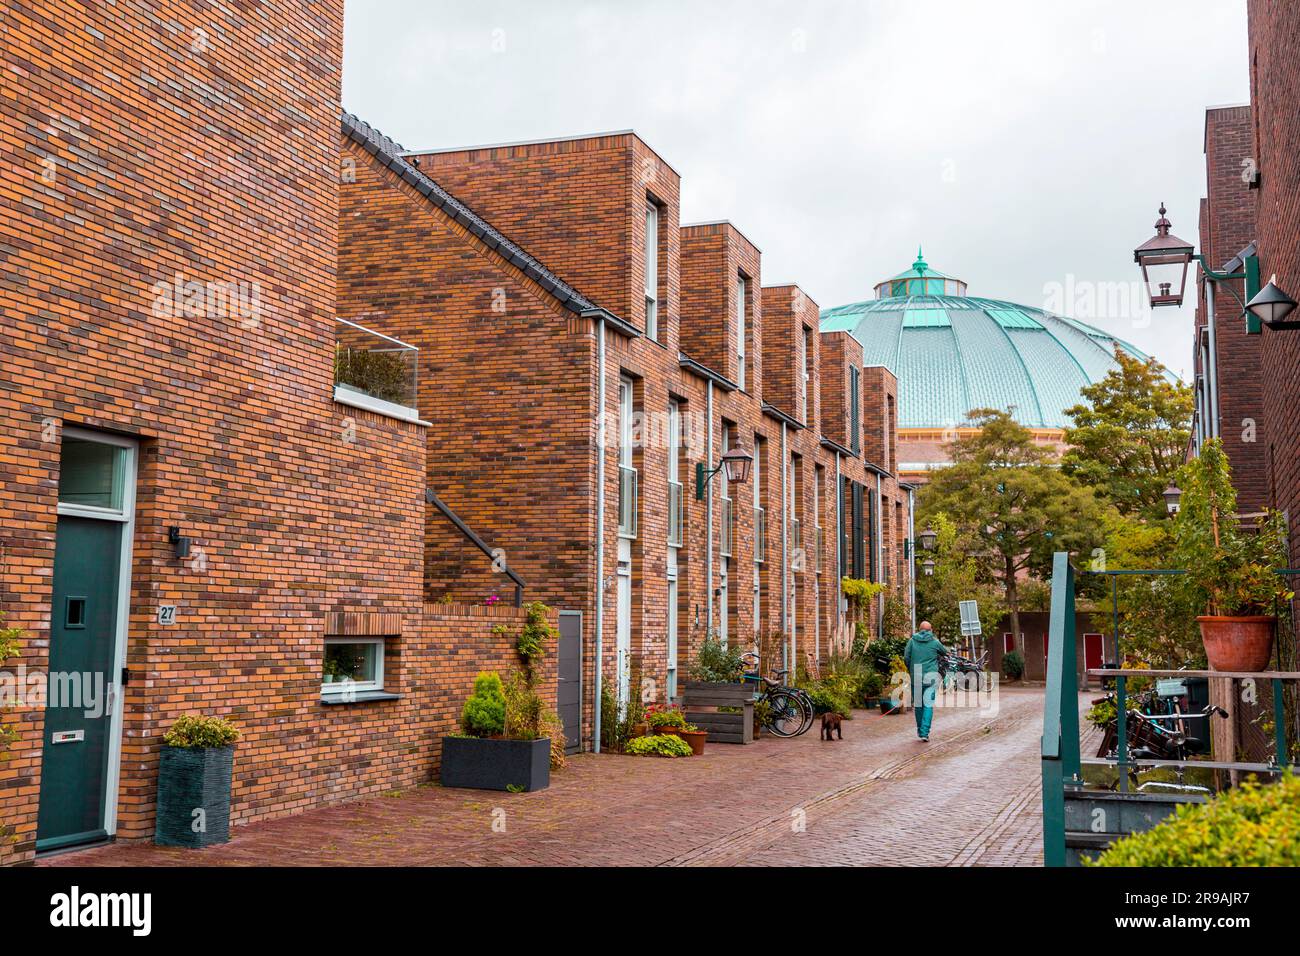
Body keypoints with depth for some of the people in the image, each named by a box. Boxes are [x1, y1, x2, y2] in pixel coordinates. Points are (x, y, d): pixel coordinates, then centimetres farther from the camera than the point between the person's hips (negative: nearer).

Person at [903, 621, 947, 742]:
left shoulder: (912, 640, 3)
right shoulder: (934, 642, -1)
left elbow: (906, 658, 0)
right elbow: (945, 652, 17)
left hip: (915, 677, 2)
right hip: (930, 677, -2)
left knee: (918, 704, 14)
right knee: (928, 705, -1)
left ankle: (920, 730, 24)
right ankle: (925, 732, -10)